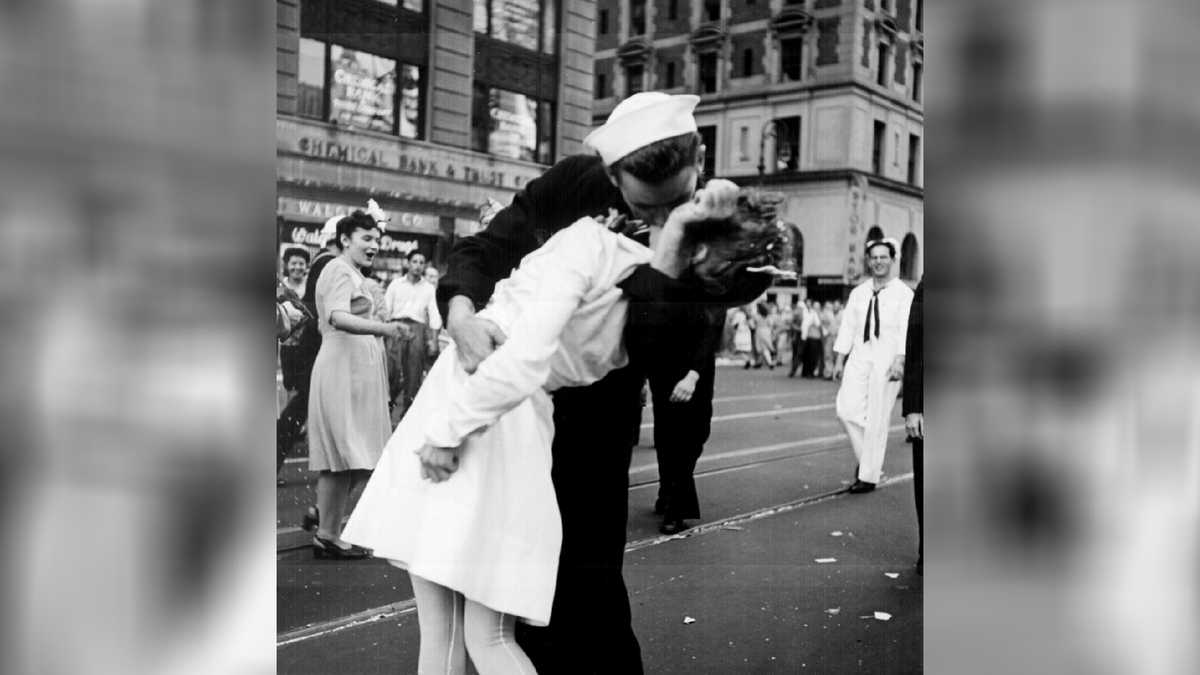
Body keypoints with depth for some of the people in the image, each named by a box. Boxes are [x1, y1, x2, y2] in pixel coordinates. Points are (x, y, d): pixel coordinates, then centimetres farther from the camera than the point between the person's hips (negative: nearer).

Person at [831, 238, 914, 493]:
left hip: (887, 361, -4)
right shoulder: (858, 293, 13)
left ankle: (868, 476, 8)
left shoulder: (903, 293, -1)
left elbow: (906, 330, -10)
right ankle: (866, 459, 15)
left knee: (877, 420, -3)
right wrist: (839, 360, 7)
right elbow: (847, 326, 13)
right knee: (847, 409, -9)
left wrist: (899, 361, -22)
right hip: (859, 358, 4)